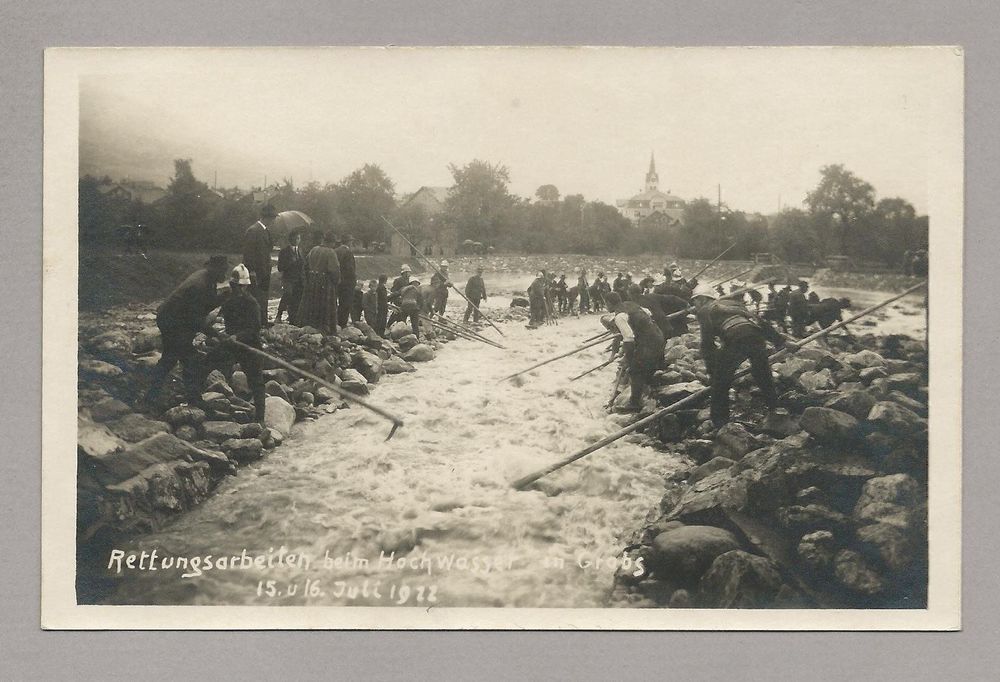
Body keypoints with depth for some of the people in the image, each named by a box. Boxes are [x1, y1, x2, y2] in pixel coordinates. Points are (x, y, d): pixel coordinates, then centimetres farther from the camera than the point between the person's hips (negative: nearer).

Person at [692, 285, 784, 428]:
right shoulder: (731, 303, 35)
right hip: (756, 335, 6)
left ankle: (719, 425, 10)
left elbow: (707, 342, 6)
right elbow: (758, 320, 31)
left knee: (720, 384, 9)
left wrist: (711, 370, 8)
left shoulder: (704, 311, 18)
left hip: (735, 339, -6)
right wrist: (780, 340, 35)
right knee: (765, 380, 26)